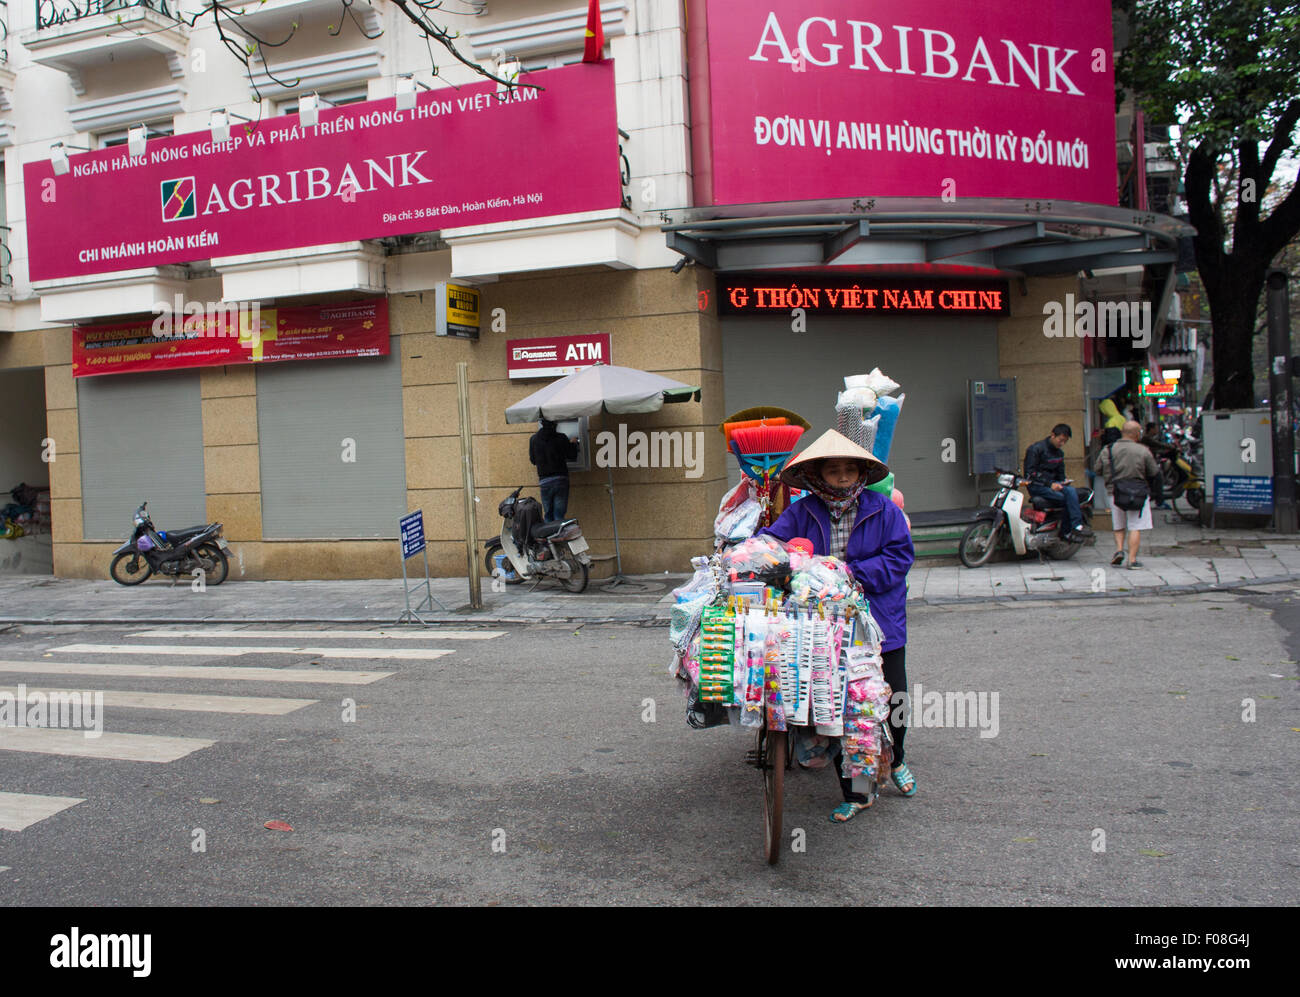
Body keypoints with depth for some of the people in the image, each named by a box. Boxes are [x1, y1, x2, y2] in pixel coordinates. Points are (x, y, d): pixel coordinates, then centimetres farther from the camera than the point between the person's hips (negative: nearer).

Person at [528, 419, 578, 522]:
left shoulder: (534, 439, 4)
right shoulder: (561, 438, -4)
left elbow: (532, 459, 13)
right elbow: (572, 455, 3)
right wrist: (573, 444, 21)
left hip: (544, 481, 2)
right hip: (561, 478, -2)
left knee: (548, 515, 9)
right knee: (559, 515, -1)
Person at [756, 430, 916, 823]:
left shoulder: (883, 510, 0)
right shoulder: (802, 513, 2)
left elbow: (898, 557, -6)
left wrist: (851, 573, -16)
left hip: (881, 625, 0)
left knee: (892, 700, 9)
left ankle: (894, 761, 43)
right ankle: (856, 793, 18)